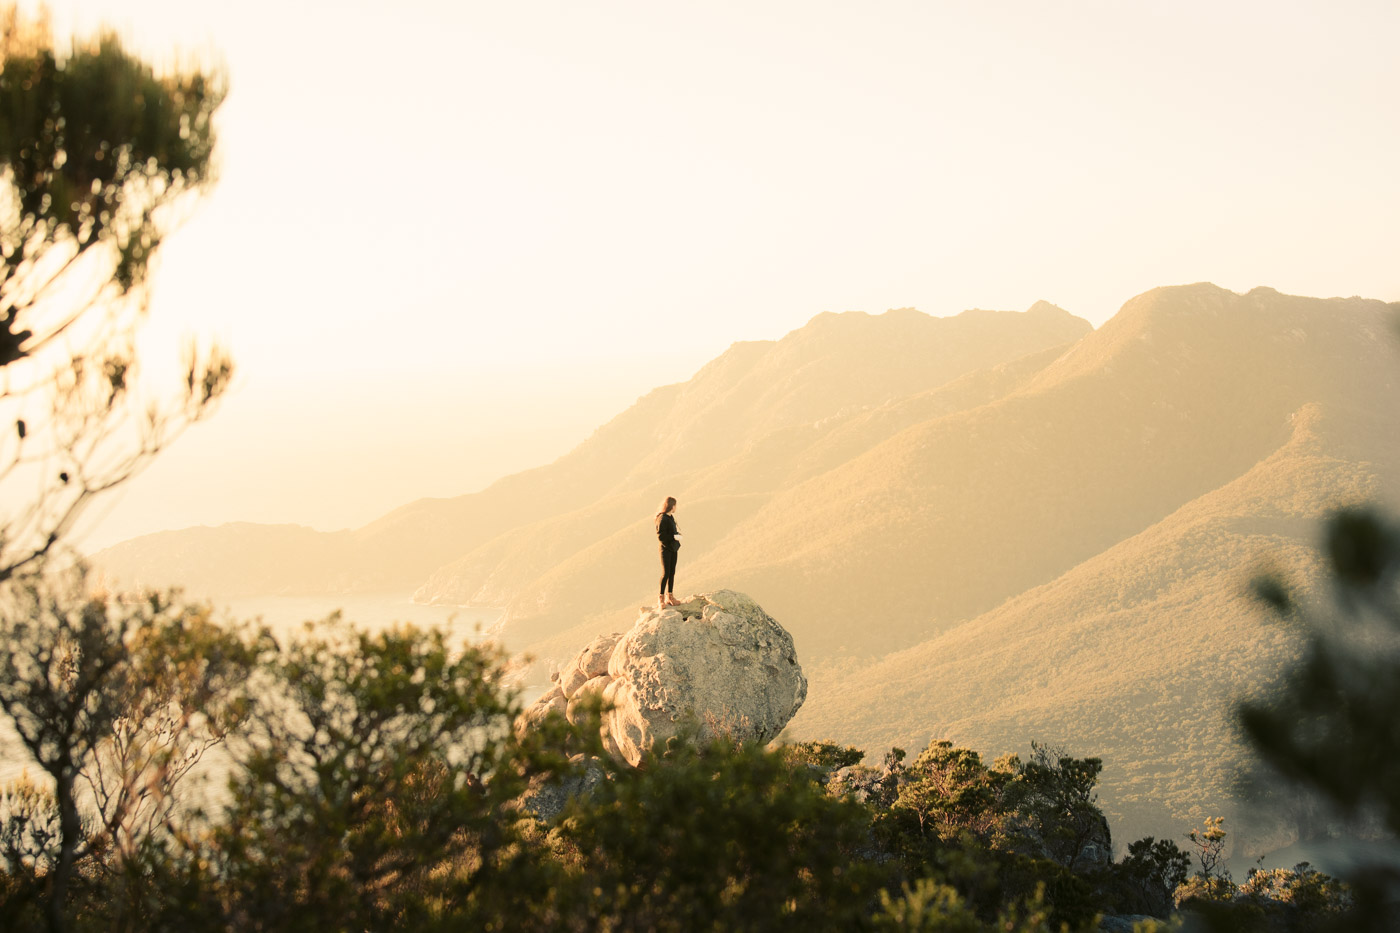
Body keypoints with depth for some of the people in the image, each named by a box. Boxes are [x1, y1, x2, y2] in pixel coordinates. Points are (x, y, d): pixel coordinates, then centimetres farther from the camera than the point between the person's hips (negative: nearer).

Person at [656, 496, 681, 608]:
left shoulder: (671, 517, 9)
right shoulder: (662, 519, -18)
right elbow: (660, 536, -21)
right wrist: (674, 537, -20)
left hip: (673, 548, 8)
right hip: (665, 549, -8)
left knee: (672, 573, 11)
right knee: (665, 573, -7)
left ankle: (670, 596, 19)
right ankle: (661, 598, 0)